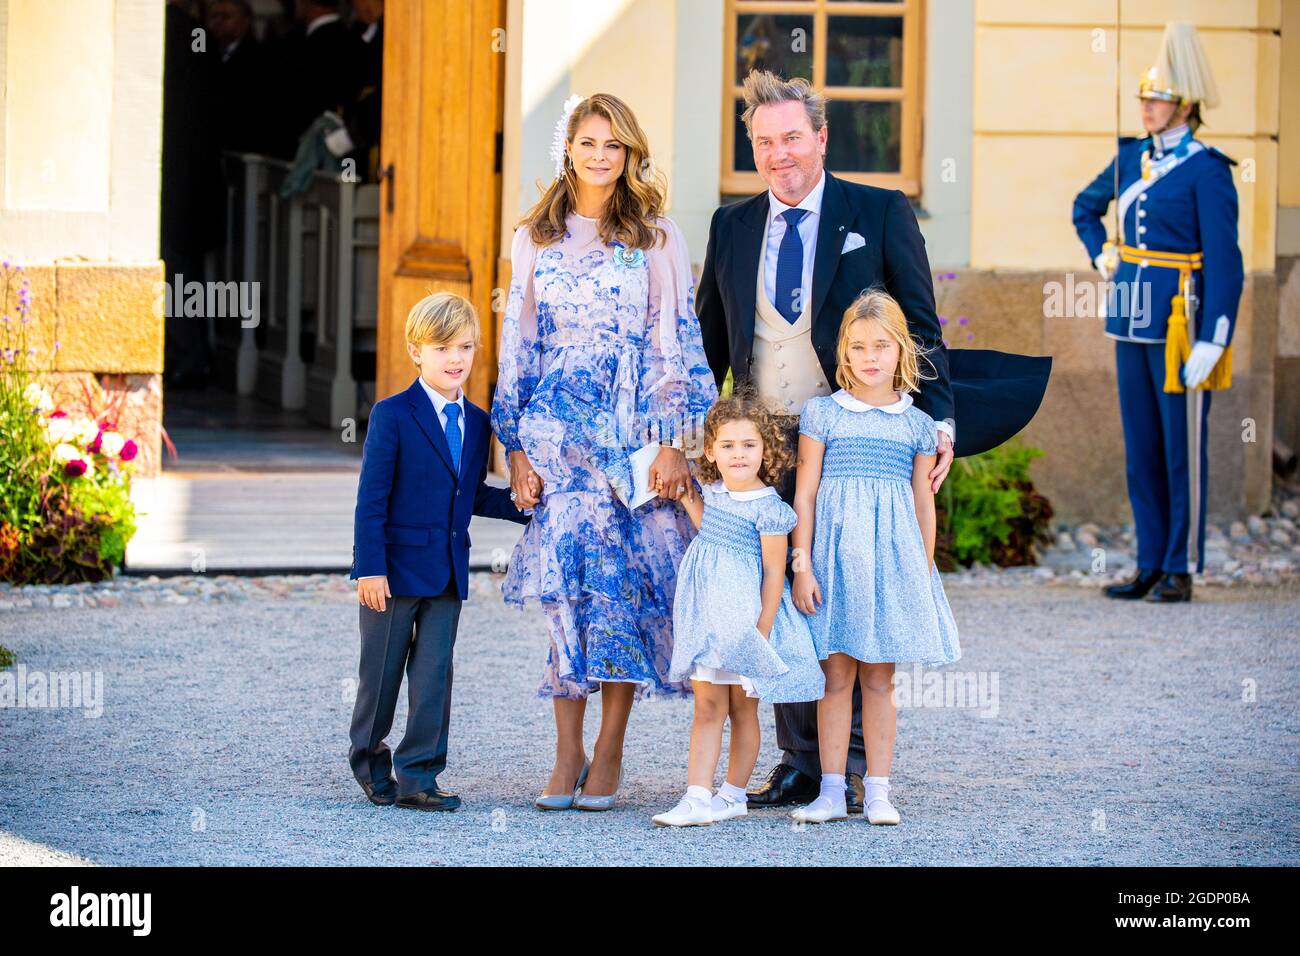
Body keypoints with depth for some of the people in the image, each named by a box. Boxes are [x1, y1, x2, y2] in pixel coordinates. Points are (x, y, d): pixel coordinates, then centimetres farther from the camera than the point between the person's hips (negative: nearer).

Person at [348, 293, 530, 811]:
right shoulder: (393, 415, -9)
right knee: (382, 671, 6)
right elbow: (371, 498, -11)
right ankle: (370, 763, 24)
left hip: (449, 570, 5)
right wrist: (369, 567, -16)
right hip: (397, 566, -5)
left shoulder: (476, 422, 9)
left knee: (434, 673, 3)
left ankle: (417, 776, 8)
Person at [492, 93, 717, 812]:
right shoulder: (535, 238, 10)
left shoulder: (656, 239, 4)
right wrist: (516, 447, 5)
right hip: (557, 433, 1)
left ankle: (609, 754, 4)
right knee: (567, 580, -5)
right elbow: (517, 345, 10)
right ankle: (567, 755, 1)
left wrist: (675, 441, -7)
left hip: (635, 432, -1)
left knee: (625, 581, -3)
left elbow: (677, 342, 1)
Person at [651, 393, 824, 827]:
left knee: (742, 709, 7)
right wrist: (687, 497, 14)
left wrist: (762, 632, -16)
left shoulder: (768, 508, -14)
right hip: (709, 612, 6)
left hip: (746, 615, -6)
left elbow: (774, 573, -13)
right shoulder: (713, 492, 5)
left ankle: (733, 793, 17)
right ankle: (697, 796, -6)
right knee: (707, 707, 1)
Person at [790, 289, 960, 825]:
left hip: (892, 557, 1)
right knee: (836, 675, 0)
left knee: (879, 678, 5)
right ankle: (831, 792, 6)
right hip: (834, 553, -1)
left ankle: (877, 792, 9)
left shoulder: (917, 424, 8)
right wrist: (802, 567, -5)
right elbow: (804, 495, 1)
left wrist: (924, 574, 9)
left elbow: (923, 503, 11)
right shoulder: (822, 413, 2)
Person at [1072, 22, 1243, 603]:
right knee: (1141, 448, 9)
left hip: (1179, 322, -7)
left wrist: (1212, 341, -19)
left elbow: (1224, 262, -14)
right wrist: (1102, 259, 17)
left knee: (1182, 448, -1)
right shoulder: (1132, 158, 11)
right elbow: (1085, 207, 31)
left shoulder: (1206, 170, -10)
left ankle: (1181, 571, 6)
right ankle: (1150, 566, 16)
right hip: (1132, 323, 7)